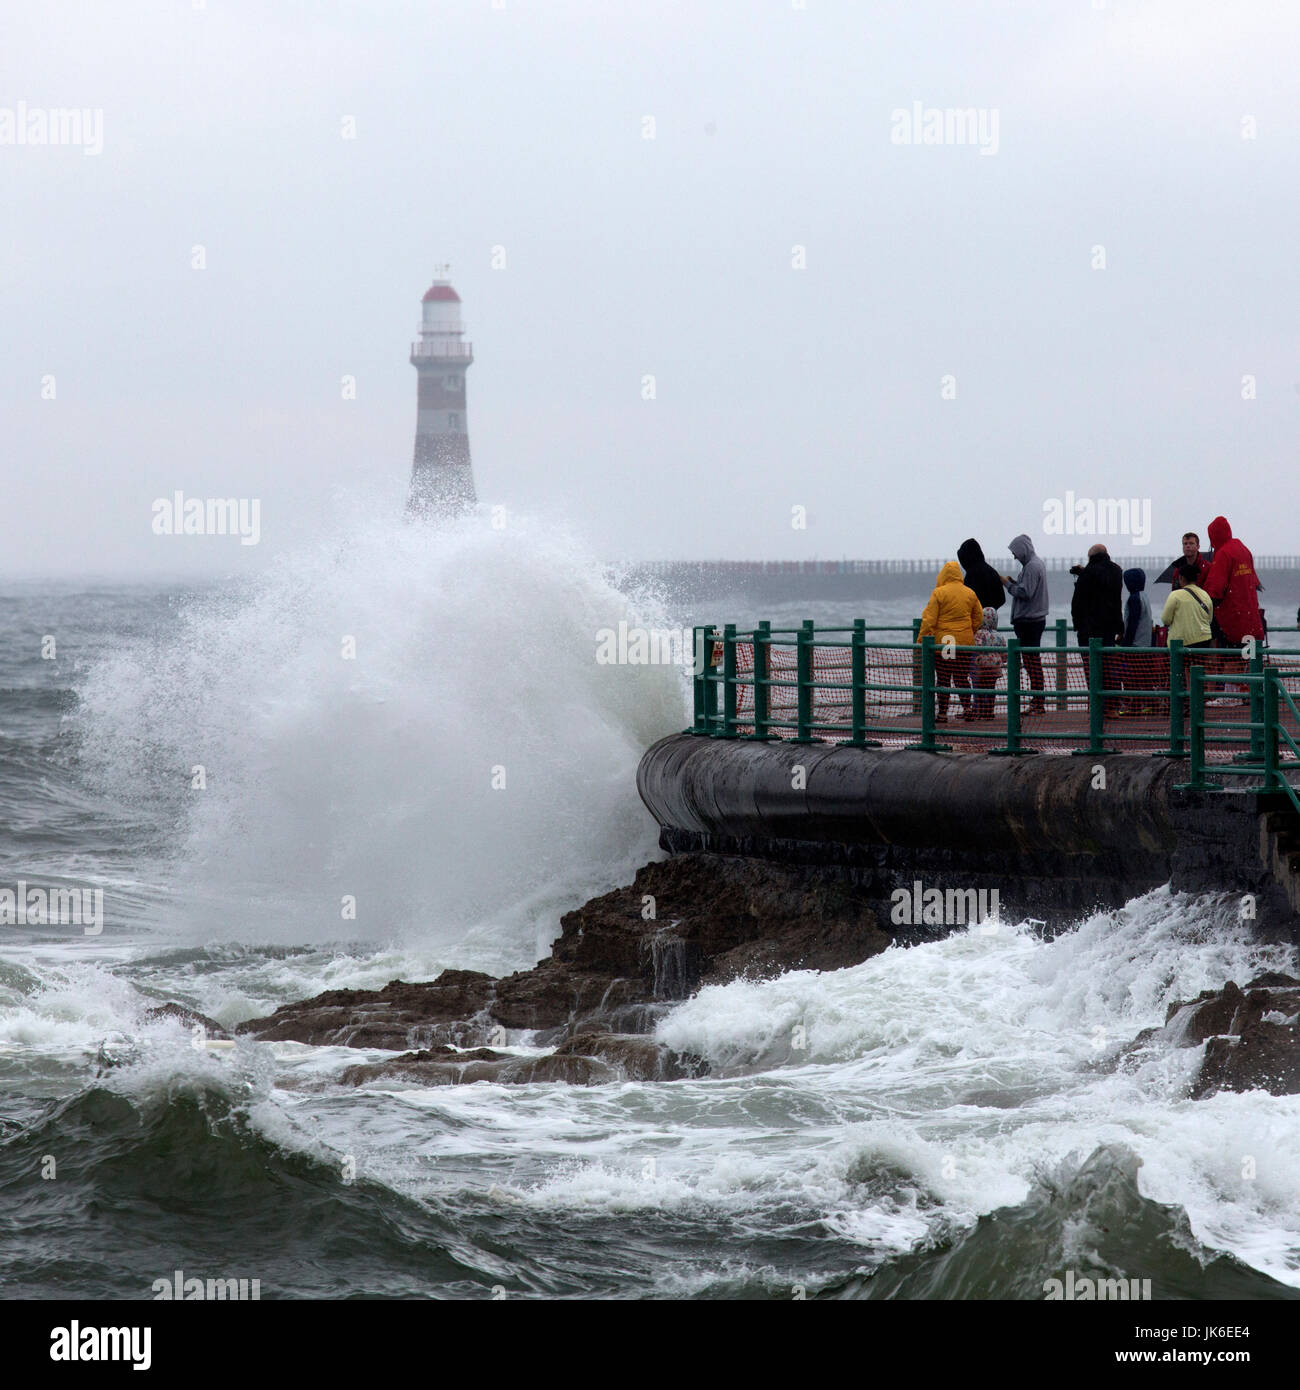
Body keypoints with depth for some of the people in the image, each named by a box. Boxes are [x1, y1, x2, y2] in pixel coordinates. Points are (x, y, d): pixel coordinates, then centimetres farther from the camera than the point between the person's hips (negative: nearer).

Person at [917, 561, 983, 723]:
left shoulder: (939, 593, -7)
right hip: (965, 642, 3)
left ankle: (943, 713, 4)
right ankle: (966, 706, -8)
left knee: (943, 678, 3)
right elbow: (978, 619, 14)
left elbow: (929, 619, -9)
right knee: (962, 677, 9)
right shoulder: (970, 594, 5)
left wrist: (921, 639, -3)